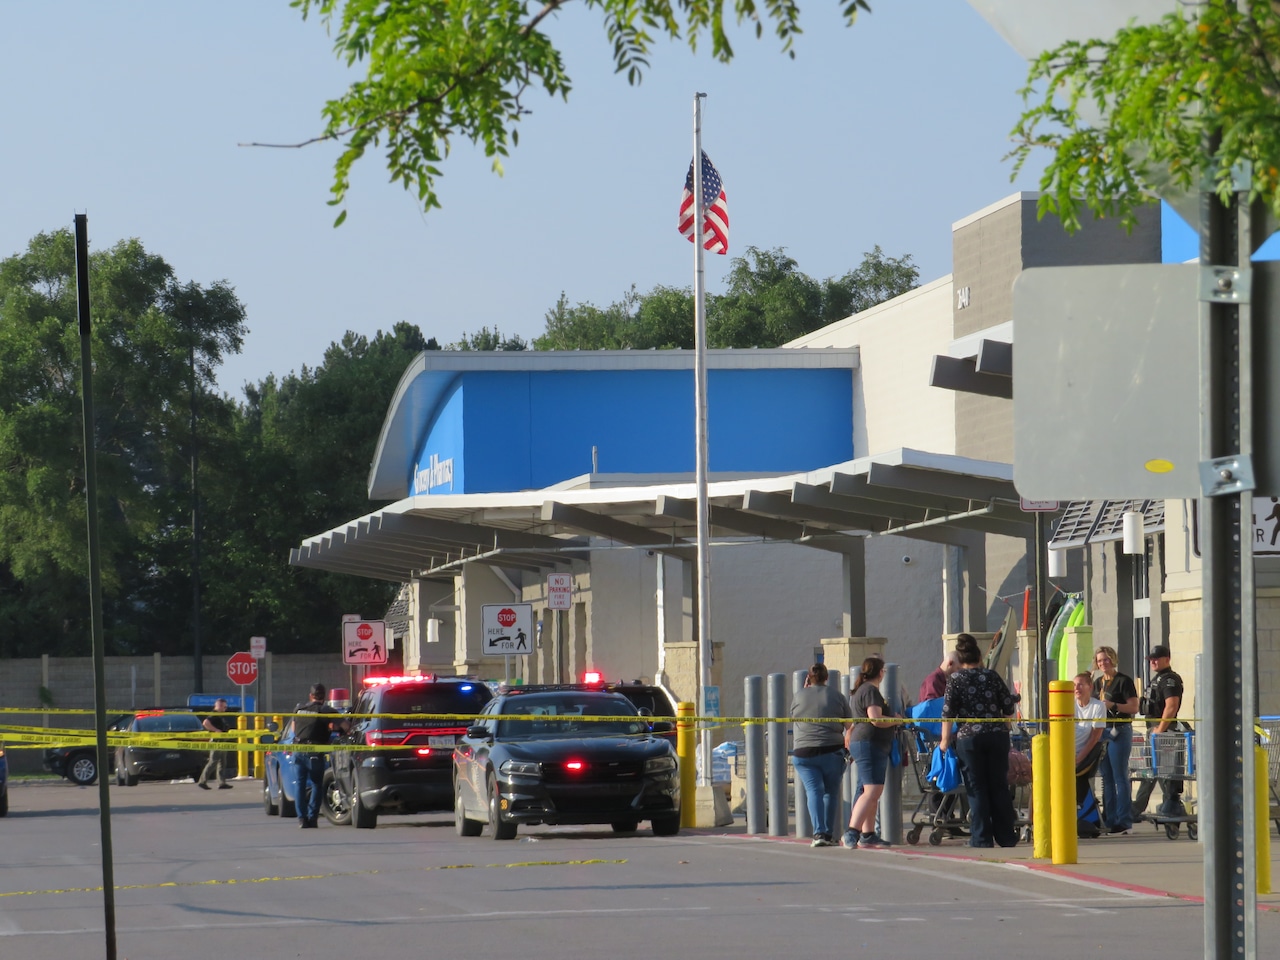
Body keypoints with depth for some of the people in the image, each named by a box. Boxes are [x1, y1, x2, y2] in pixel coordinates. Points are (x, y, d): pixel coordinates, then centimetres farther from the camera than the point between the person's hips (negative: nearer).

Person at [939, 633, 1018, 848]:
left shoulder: (956, 679, -1)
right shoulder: (992, 676, 6)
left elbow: (948, 712, -5)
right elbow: (1008, 707, 8)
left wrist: (945, 740, 2)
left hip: (968, 737, -2)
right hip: (997, 735, 2)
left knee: (977, 789, 2)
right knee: (999, 786, 8)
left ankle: (982, 838, -1)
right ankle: (1006, 836, 10)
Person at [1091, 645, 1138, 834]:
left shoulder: (1124, 681, -5)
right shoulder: (1098, 682, 16)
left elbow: (1134, 707, -10)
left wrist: (1113, 705, -20)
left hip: (1119, 731, -7)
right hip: (1101, 731, 7)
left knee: (1120, 777, -8)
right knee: (1106, 778, 8)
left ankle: (1124, 821, -7)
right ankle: (1109, 820, 11)